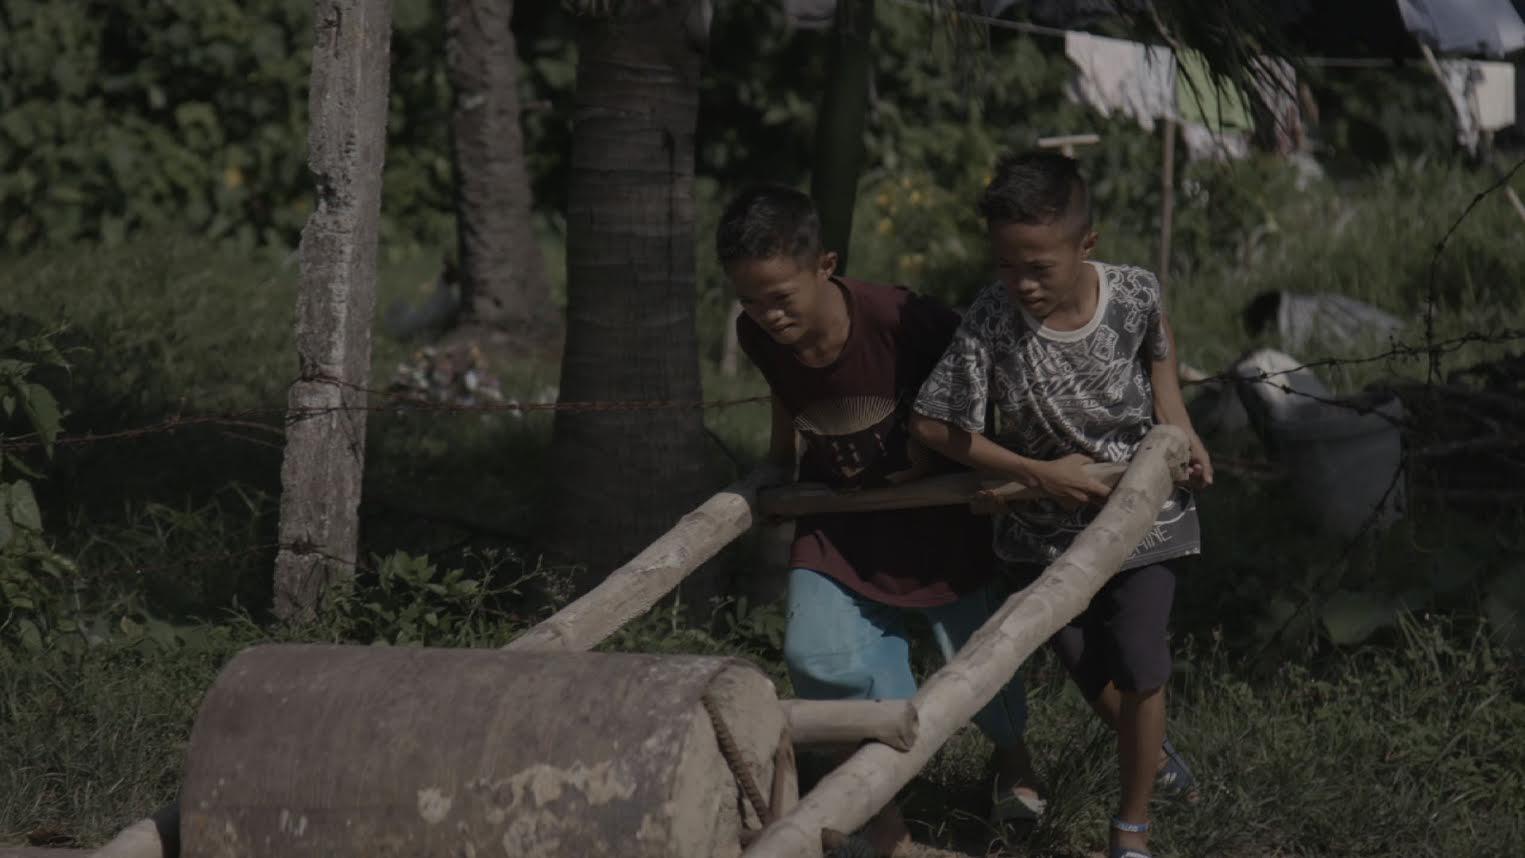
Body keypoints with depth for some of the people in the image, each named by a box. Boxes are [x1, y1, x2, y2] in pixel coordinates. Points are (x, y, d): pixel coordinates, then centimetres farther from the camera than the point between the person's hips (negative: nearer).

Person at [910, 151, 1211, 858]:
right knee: (1089, 671, 14)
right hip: (1046, 528, 1)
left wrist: (1180, 430, -4)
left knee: (1139, 667, -3)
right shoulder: (992, 322, -27)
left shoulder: (1136, 295, -20)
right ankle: (1153, 754, 47)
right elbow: (932, 425, -20)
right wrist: (1039, 473, -21)